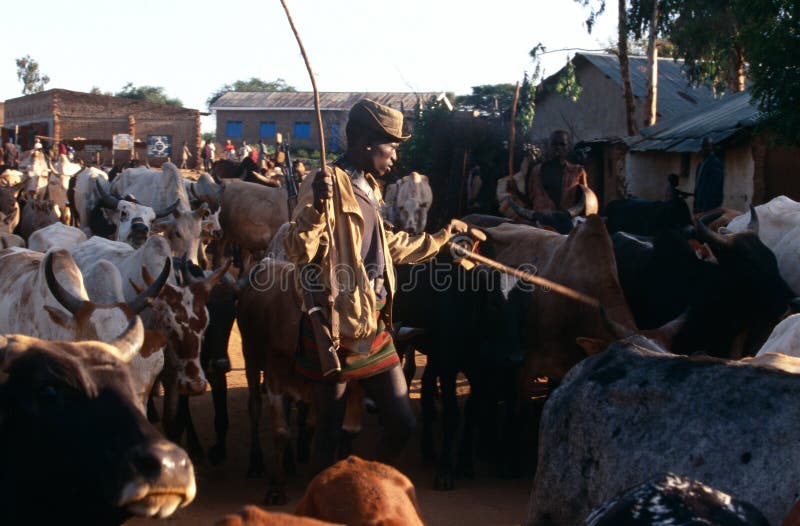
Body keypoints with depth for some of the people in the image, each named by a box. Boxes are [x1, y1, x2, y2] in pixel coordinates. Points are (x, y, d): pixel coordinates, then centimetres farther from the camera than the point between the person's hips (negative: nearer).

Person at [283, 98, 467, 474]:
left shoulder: (366, 188, 14)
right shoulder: (328, 185, -14)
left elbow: (389, 245, 30)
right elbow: (299, 252, -25)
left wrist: (441, 238, 40)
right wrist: (316, 208, -41)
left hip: (374, 328, 9)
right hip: (338, 330, -9)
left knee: (402, 423, 12)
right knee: (329, 433, 4)